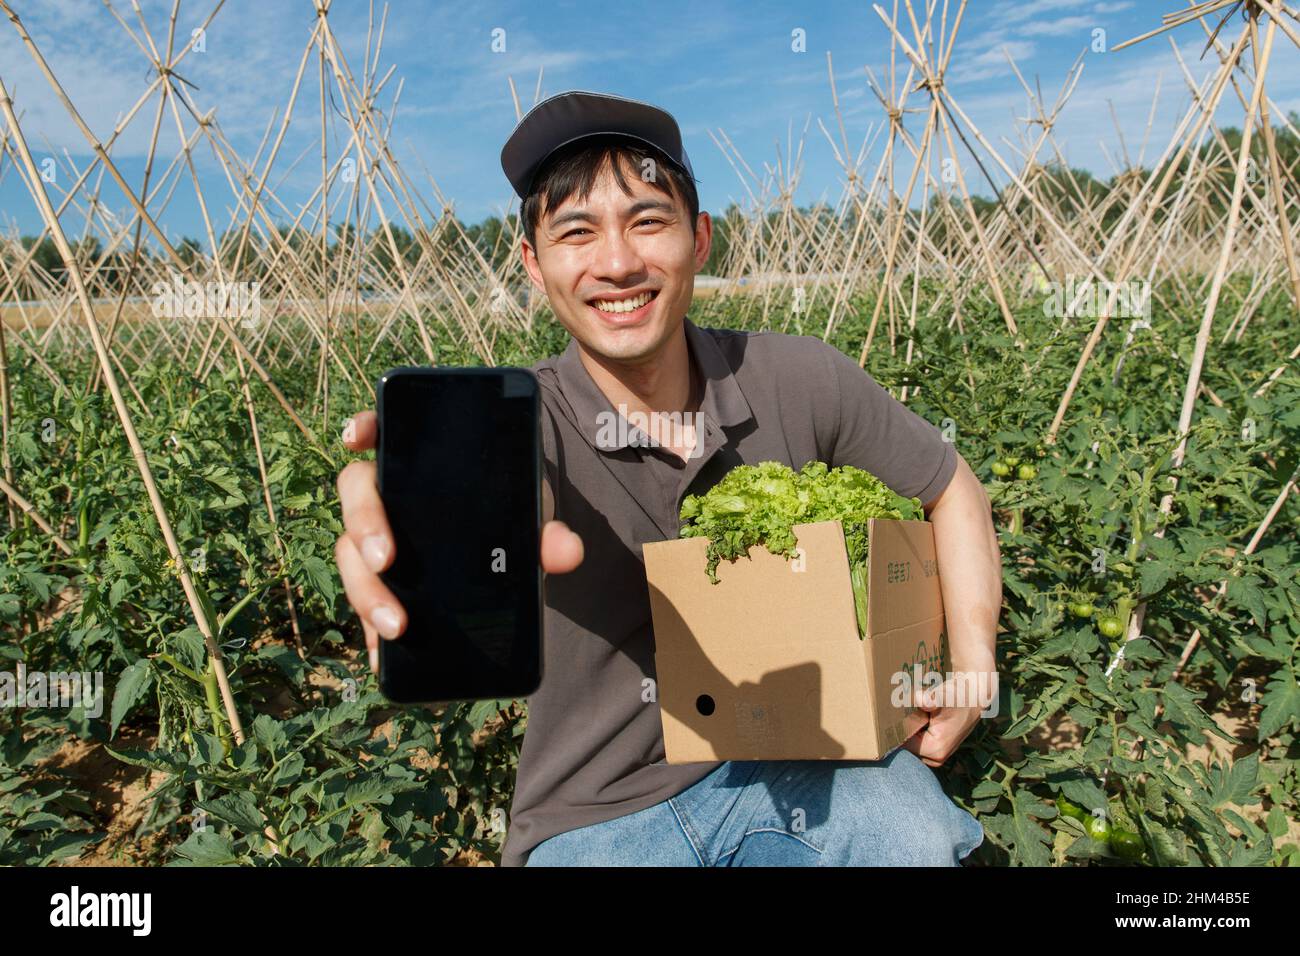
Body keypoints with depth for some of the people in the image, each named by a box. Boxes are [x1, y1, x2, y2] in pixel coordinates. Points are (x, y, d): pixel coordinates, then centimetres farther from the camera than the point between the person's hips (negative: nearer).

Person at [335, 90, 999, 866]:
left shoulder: (799, 382, -12)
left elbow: (951, 488, 2)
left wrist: (973, 667, -7)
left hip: (777, 758, 1)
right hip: (598, 814, 0)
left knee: (921, 838, -24)